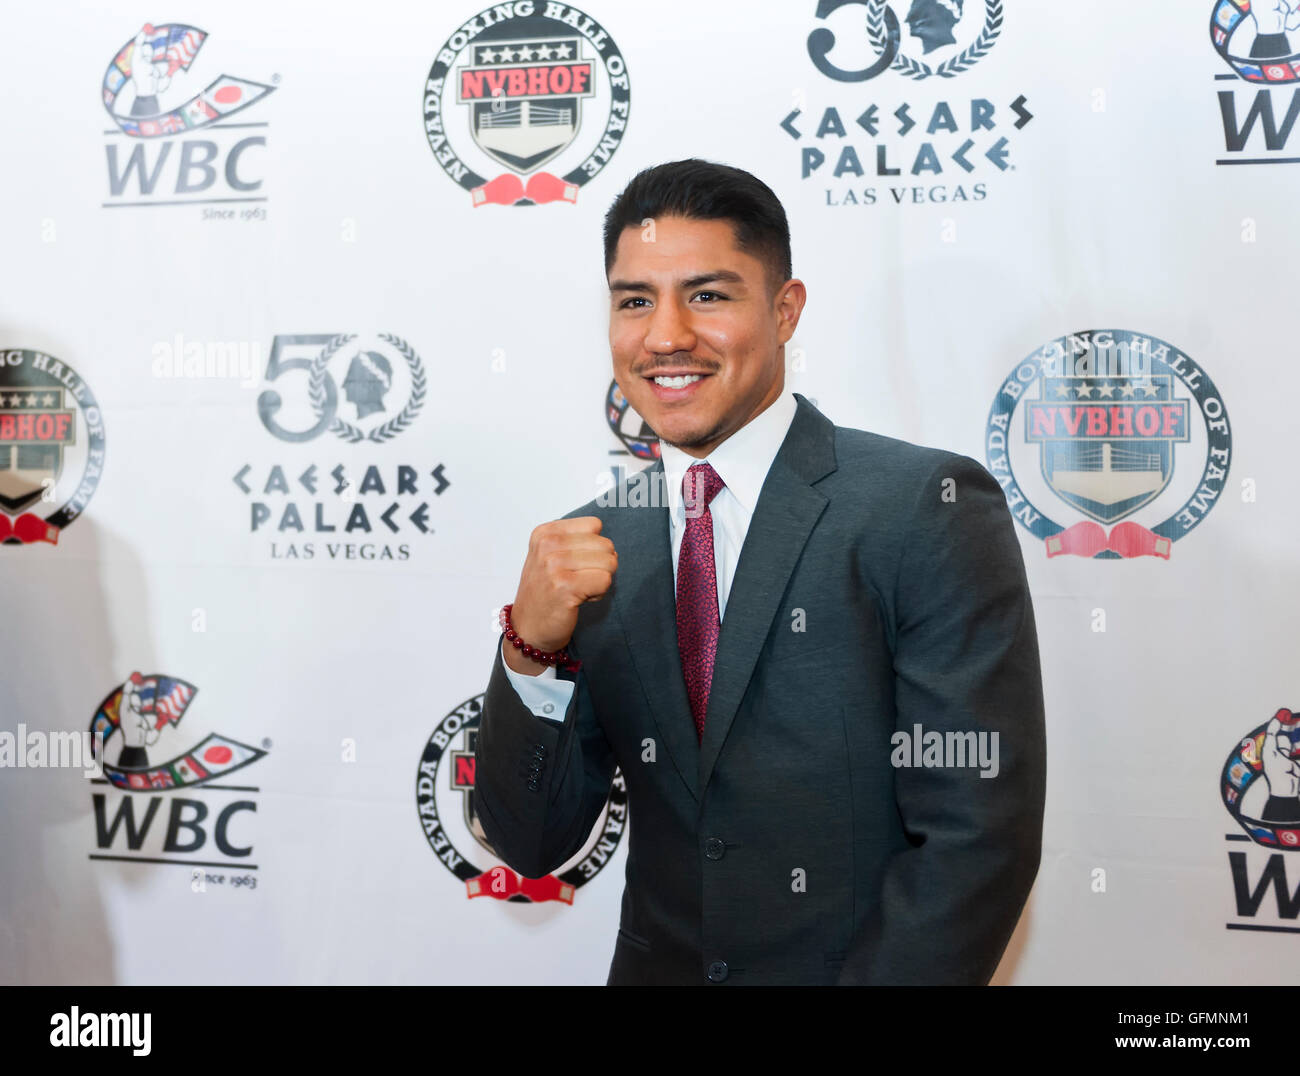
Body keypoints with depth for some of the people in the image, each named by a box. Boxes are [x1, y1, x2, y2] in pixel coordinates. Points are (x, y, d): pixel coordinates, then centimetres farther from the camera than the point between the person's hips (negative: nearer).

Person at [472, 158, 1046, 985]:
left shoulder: (931, 510, -16)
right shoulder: (598, 546, -2)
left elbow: (979, 831, -19)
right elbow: (533, 846, -4)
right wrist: (532, 647, -19)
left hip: (866, 966, -4)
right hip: (657, 965, 4)